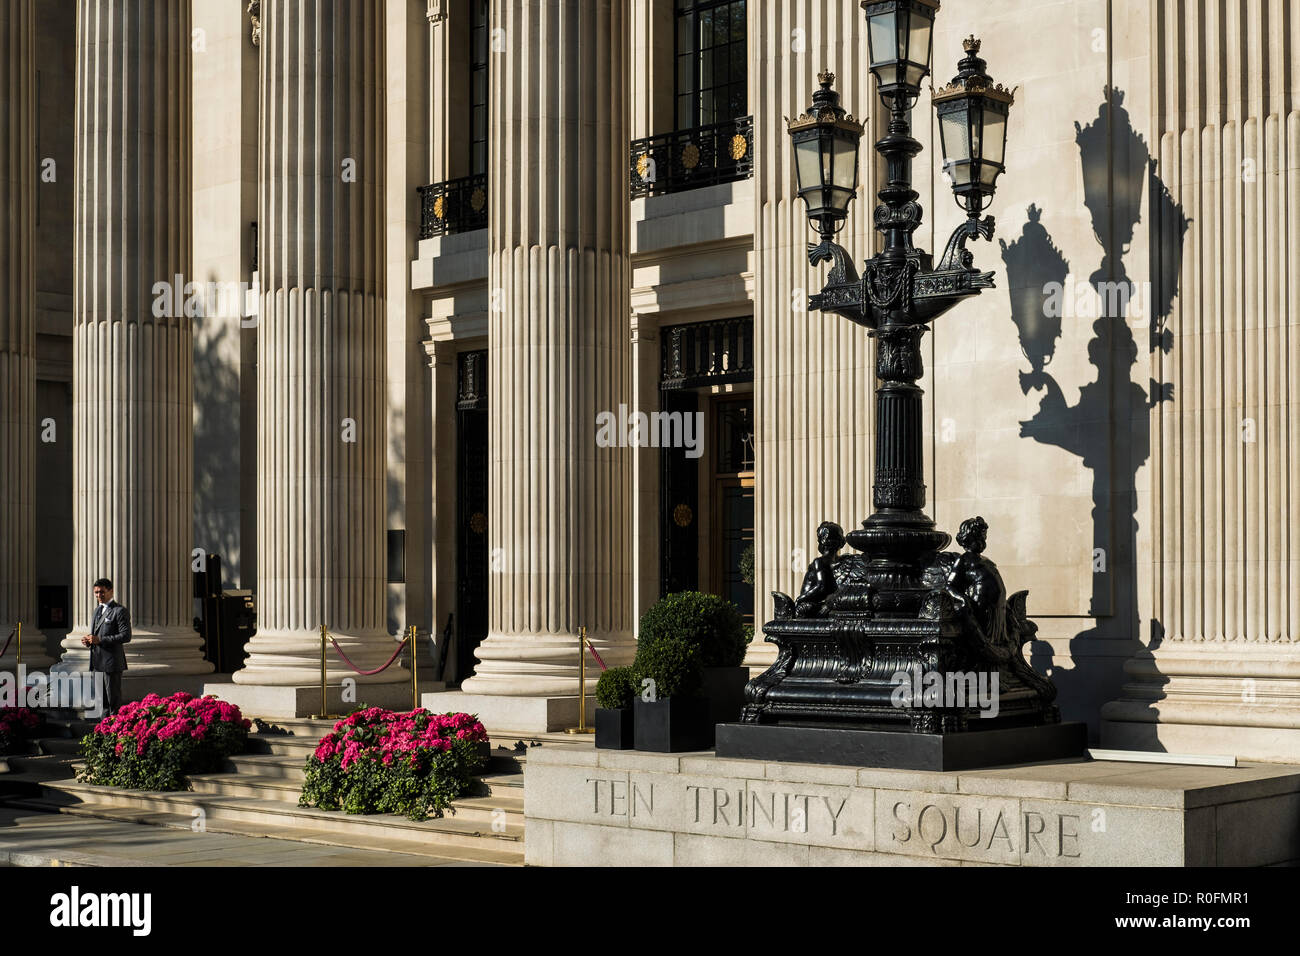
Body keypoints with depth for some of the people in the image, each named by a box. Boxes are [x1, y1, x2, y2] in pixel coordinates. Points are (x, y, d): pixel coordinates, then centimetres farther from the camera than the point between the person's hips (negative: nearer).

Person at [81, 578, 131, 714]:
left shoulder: (119, 611, -9)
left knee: (114, 699, -4)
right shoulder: (97, 610, 19)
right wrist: (88, 641, 5)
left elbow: (126, 636, -18)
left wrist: (100, 640, -21)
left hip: (112, 662, -8)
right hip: (97, 662, 8)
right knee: (102, 700, 13)